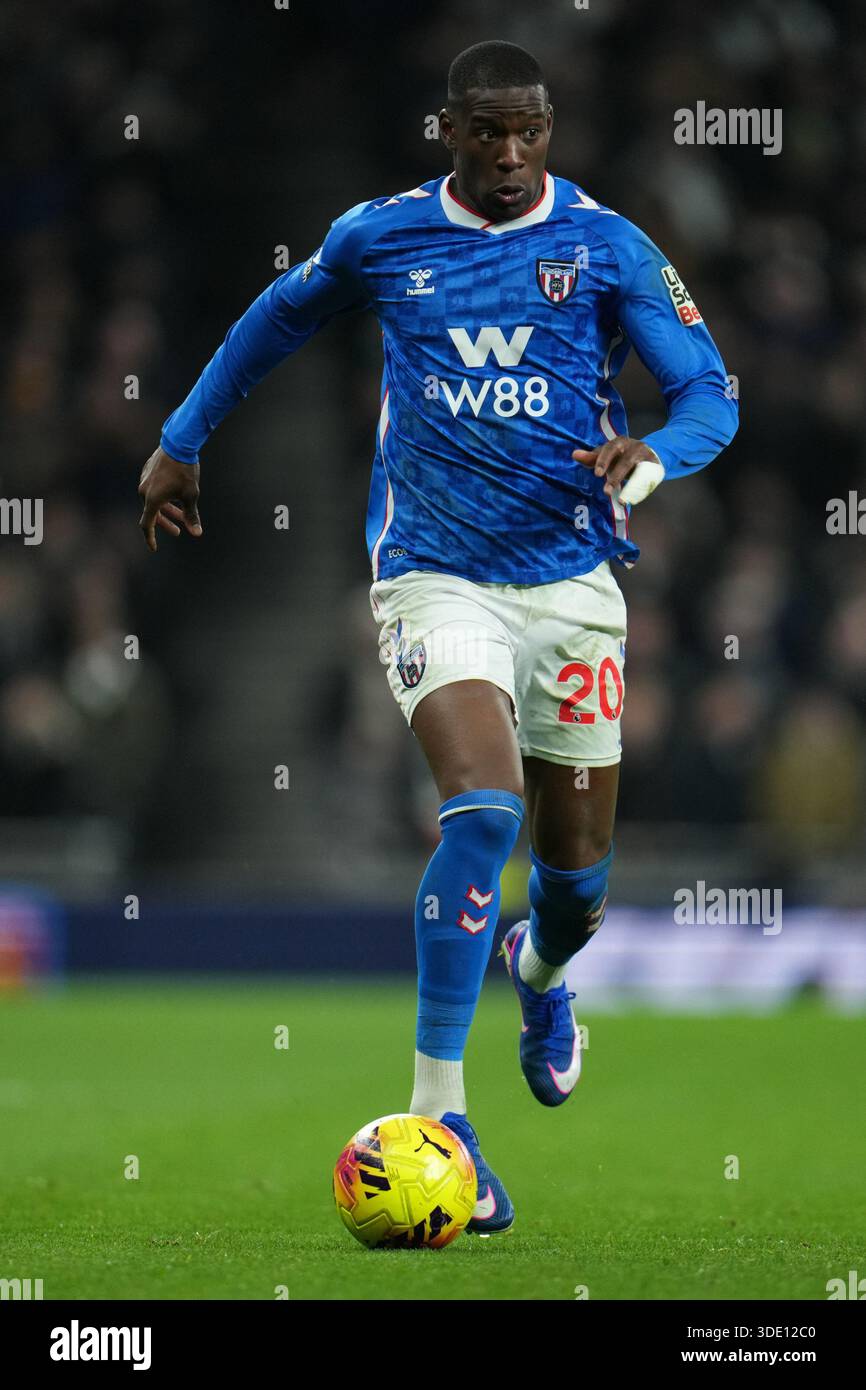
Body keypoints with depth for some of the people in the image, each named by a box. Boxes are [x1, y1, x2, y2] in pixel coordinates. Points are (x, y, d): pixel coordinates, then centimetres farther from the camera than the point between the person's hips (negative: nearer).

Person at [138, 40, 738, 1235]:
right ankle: (435, 1115, -21)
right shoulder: (380, 238, 0)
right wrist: (181, 442, 24)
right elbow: (280, 318, 20)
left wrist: (653, 454, -28)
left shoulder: (607, 246, -3)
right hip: (436, 582, -2)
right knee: (483, 811, -25)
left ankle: (542, 974, 51)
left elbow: (710, 394, -6)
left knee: (576, 860, 10)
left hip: (572, 583, 2)